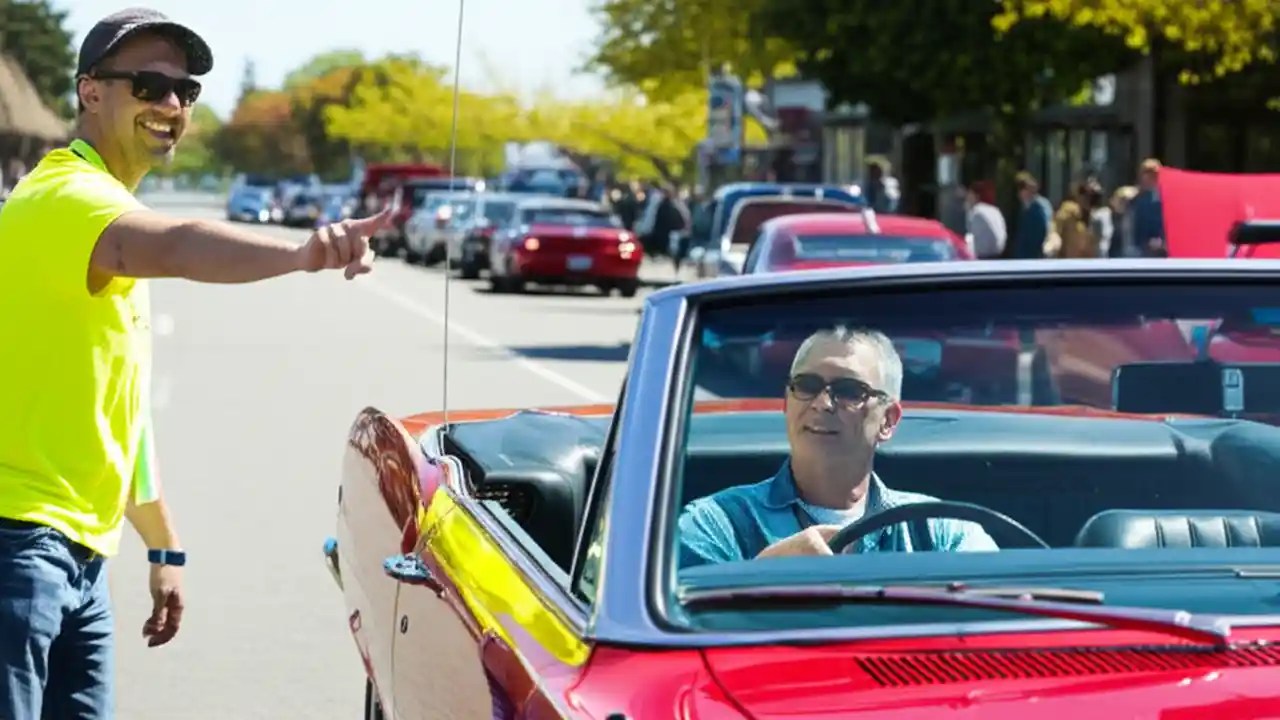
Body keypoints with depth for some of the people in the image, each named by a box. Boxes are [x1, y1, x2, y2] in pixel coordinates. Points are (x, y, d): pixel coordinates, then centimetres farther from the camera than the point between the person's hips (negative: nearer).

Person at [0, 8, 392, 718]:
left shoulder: (110, 216, 18)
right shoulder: (64, 196, -13)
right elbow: (177, 247, -37)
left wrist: (164, 548, 25)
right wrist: (301, 253, -54)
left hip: (80, 555, 10)